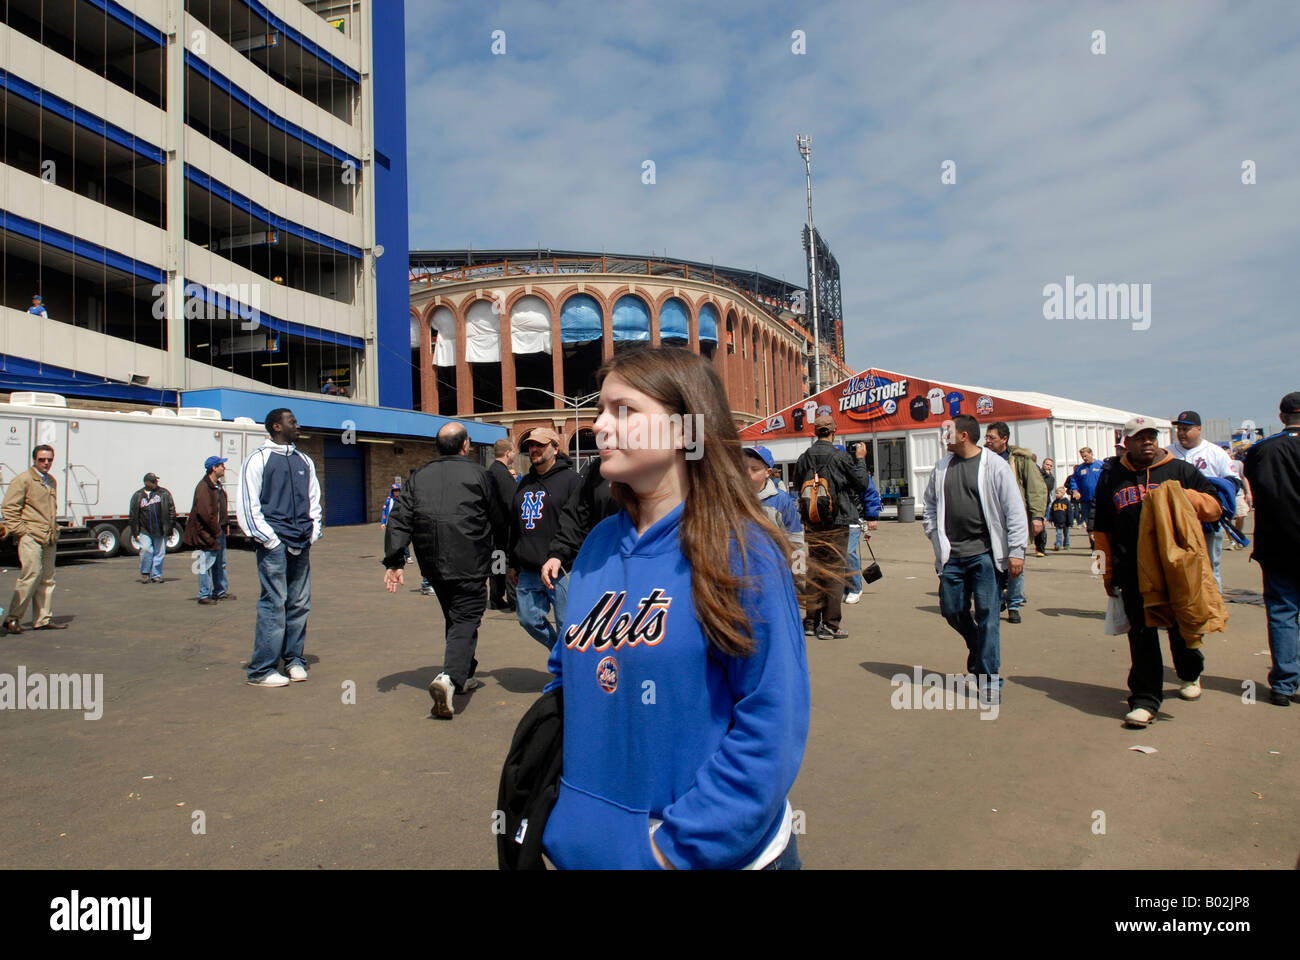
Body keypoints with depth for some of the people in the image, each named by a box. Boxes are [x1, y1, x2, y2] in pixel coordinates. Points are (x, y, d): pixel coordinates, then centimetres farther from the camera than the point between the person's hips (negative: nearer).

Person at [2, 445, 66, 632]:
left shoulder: (52, 481, 19)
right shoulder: (23, 480, -4)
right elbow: (8, 508, -8)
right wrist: (20, 531, -12)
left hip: (49, 539, 7)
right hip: (31, 537, -7)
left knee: (47, 579, 7)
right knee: (32, 574, -13)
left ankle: (43, 619, 13)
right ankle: (13, 618, -2)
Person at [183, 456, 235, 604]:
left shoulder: (218, 485, 14)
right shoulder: (203, 487, -17)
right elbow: (205, 513, -22)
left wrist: (225, 524, 13)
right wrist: (216, 530, -18)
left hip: (219, 530, 10)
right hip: (208, 533, -10)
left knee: (220, 563, 16)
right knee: (206, 563, -3)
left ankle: (220, 592, 26)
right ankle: (204, 595, 4)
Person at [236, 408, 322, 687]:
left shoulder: (304, 461, 16)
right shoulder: (258, 459, -1)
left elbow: (314, 498, 22)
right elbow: (247, 504, -5)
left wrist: (313, 532, 10)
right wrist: (268, 538, -11)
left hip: (301, 545, 6)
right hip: (274, 544, -6)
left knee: (300, 603, 8)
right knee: (274, 603, -7)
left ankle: (294, 659, 20)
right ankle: (261, 670, 0)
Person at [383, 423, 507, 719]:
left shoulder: (419, 477, 9)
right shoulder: (479, 474, -3)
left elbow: (399, 519, 2)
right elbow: (499, 522, 2)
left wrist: (394, 561, 1)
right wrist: (503, 547, 20)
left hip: (433, 564, 5)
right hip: (469, 564, -5)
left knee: (455, 617, 20)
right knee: (466, 618, -3)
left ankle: (464, 675, 30)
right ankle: (450, 677, -24)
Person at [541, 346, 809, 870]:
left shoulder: (742, 552, -17)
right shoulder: (599, 545, -1)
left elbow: (771, 724, -18)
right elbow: (567, 677, 8)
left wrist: (679, 845, -19)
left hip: (716, 851, -5)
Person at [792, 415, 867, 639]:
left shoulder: (803, 458, -1)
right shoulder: (840, 457, -12)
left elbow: (797, 487, 10)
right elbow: (862, 484, -1)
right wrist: (860, 459, 10)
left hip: (811, 524, 4)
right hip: (836, 525, -4)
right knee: (835, 572, 3)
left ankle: (811, 622, 18)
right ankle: (829, 626, 4)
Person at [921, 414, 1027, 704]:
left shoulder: (995, 466, -5)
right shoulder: (941, 467, 9)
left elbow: (1015, 511, -5)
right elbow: (929, 506, 20)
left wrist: (1016, 551, -8)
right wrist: (937, 539, 9)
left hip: (985, 553, -5)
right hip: (952, 555, 5)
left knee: (987, 615, -3)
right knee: (952, 610, 9)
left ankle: (989, 678, 8)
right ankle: (978, 647, 38)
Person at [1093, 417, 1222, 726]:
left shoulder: (1180, 470, 7)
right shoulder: (1111, 478, 10)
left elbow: (1213, 507, 4)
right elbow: (1103, 530, 13)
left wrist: (1183, 495, -15)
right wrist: (1108, 571, 12)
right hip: (1133, 571, 0)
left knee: (1182, 627, 13)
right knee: (1141, 634, -1)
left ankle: (1190, 674, 43)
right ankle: (1145, 699, 6)